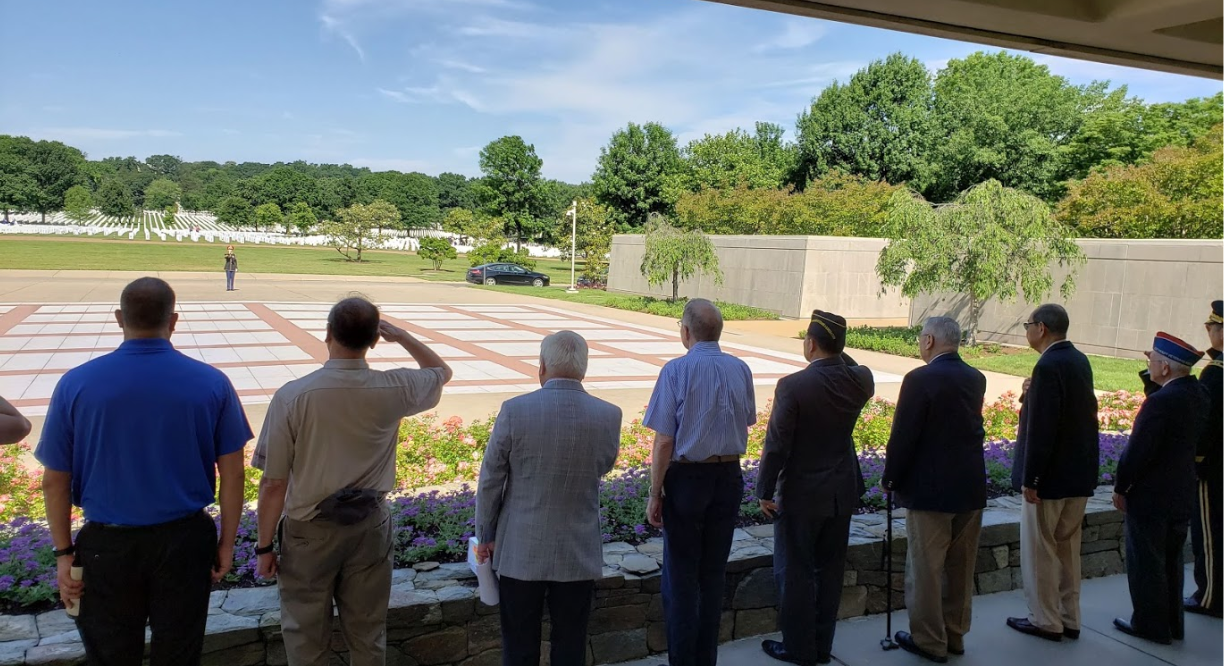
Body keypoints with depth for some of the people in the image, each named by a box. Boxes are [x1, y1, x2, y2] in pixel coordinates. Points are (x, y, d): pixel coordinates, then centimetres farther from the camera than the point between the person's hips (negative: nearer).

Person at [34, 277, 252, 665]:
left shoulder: (76, 384, -10)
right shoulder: (211, 383, -10)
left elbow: (55, 481, -4)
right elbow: (232, 473, -7)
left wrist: (64, 552, 6)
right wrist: (227, 542, 4)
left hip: (107, 544, 0)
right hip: (185, 539, 0)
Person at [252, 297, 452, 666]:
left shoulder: (292, 396, -19)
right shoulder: (391, 390, -13)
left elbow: (274, 483, -14)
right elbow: (441, 372, 10)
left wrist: (264, 546, -2)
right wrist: (400, 336, 9)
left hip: (310, 532, -2)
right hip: (370, 526, 2)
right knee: (368, 636, 18)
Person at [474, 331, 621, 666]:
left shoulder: (515, 410, -15)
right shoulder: (609, 415, -9)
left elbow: (490, 479, -7)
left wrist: (485, 534, 5)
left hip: (520, 551, -1)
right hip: (578, 553, 1)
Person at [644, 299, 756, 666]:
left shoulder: (677, 370, -16)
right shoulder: (740, 369, -1)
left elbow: (664, 441, -15)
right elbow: (746, 425, 11)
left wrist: (655, 493, -8)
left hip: (687, 478, -5)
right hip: (729, 477, 5)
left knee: (681, 576, 8)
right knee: (714, 573, 16)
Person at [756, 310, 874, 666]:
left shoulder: (793, 385, -20)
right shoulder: (861, 380, -6)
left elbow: (776, 445, -17)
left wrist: (765, 491, -8)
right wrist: (837, 353, 7)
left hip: (801, 494, -5)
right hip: (842, 491, 6)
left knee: (795, 572, 9)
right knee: (830, 570, 16)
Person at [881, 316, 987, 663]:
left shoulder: (920, 379, -17)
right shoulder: (976, 378, 4)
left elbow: (903, 436, -16)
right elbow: (971, 427, 10)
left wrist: (890, 478, -3)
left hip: (930, 489, -7)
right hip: (971, 487, 7)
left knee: (925, 569, 6)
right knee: (961, 566, 17)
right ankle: (955, 634, 29)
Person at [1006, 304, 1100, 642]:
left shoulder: (1049, 366, -21)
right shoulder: (1079, 360, 8)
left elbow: (1041, 428, -23)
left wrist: (1029, 479, -18)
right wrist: (1032, 394, 2)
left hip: (1052, 475, -9)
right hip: (1079, 473, 9)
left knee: (1039, 549, 5)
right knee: (1068, 547, 17)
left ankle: (1045, 621, 15)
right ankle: (1069, 619, 27)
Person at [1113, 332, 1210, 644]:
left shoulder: (1160, 402, -25)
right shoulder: (1200, 395, 0)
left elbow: (1137, 452, -23)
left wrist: (1120, 488, -8)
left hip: (1151, 498, -8)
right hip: (1183, 495, 8)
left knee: (1146, 562, 6)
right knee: (1172, 561, 19)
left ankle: (1150, 625, 17)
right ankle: (1172, 624, 30)